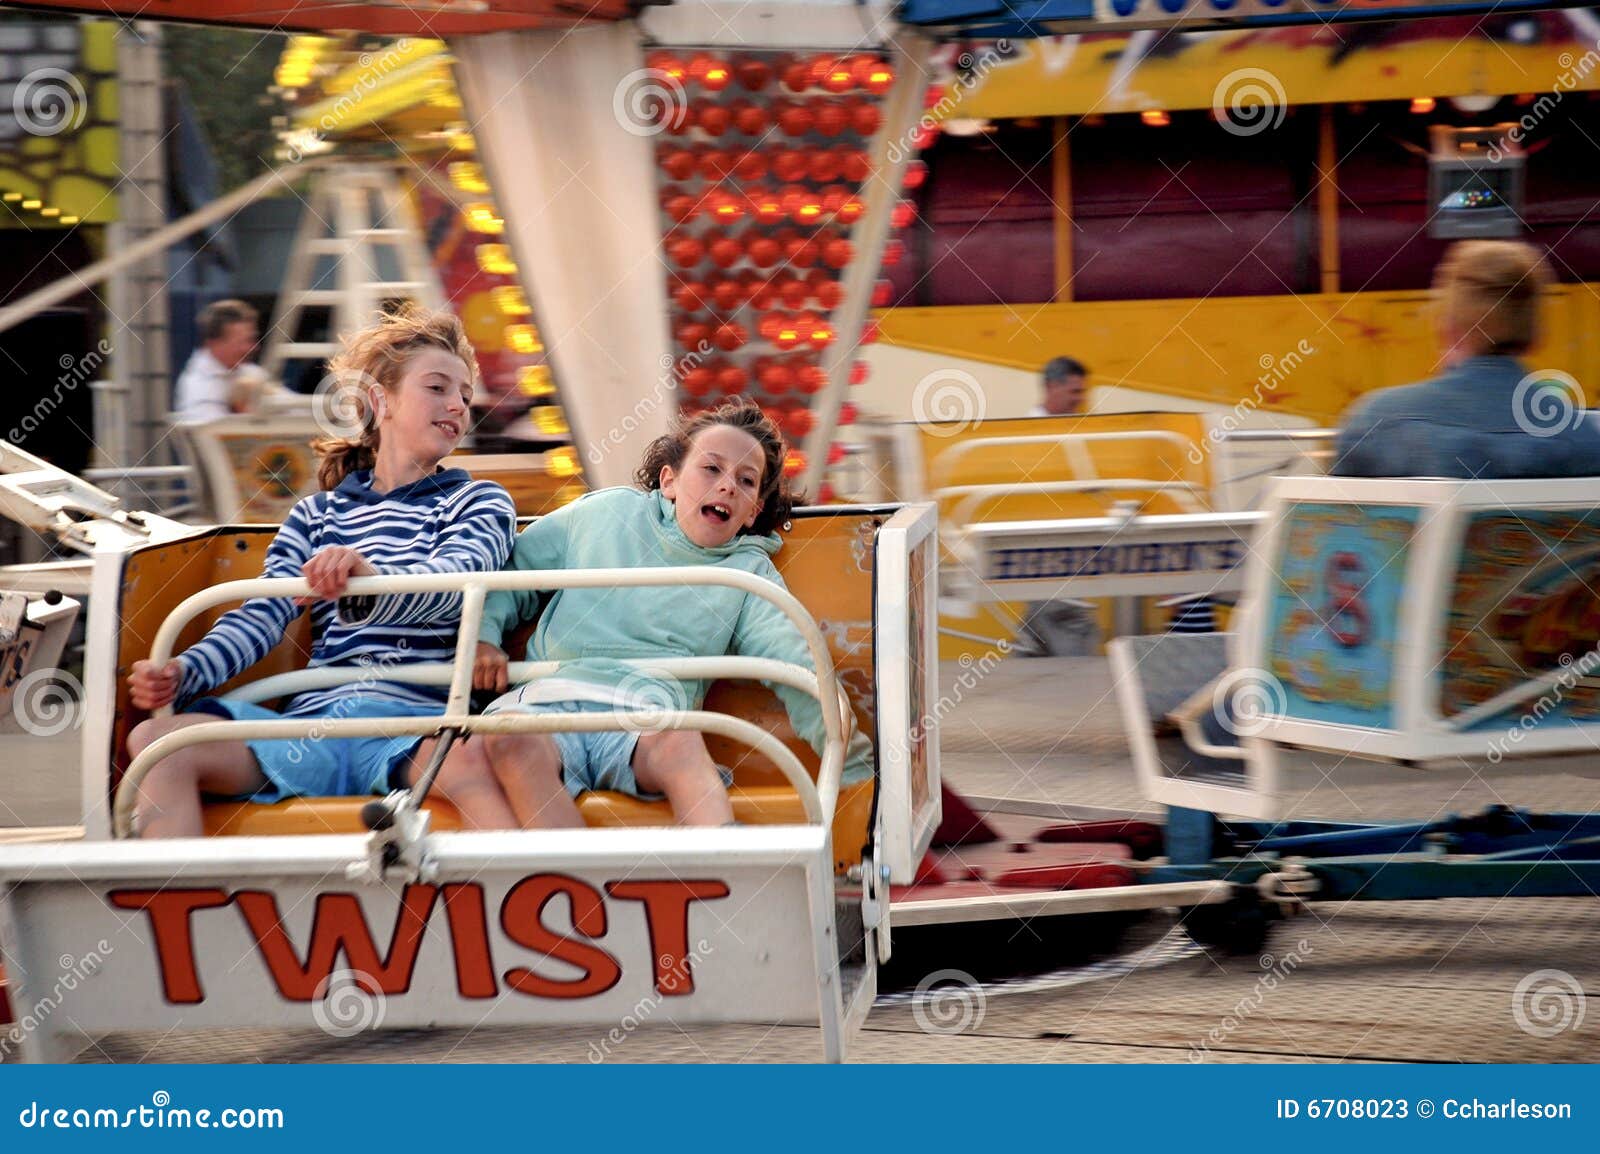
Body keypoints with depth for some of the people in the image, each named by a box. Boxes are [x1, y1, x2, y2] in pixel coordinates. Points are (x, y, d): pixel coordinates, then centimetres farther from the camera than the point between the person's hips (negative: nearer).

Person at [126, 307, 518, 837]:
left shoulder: (479, 503, 17)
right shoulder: (318, 515, 26)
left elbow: (453, 581, -6)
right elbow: (264, 614, 12)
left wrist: (373, 580, -30)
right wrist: (184, 671, -10)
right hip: (313, 718, 4)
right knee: (155, 740, -21)